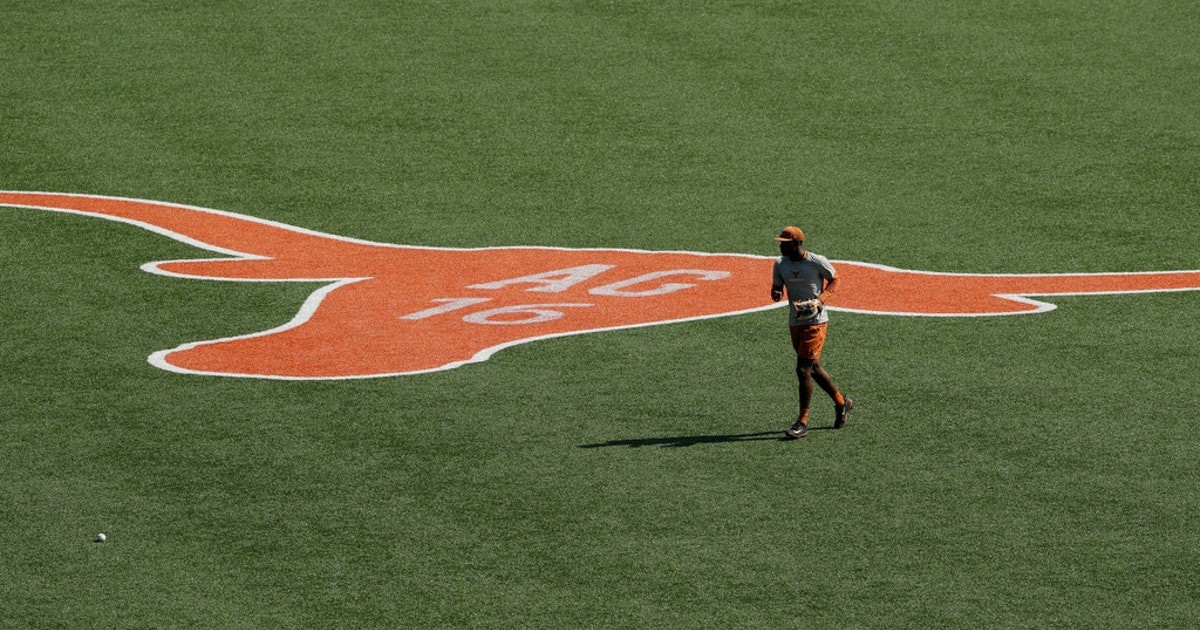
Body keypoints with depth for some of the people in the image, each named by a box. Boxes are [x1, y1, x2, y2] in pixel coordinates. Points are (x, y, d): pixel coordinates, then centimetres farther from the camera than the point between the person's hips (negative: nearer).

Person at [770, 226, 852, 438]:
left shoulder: (818, 262, -14)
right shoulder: (780, 264, 1)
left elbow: (834, 280, 0)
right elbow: (777, 287, 9)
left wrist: (821, 299, -15)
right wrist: (776, 295, -15)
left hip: (816, 321, -7)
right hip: (795, 322, 7)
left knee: (803, 369, -10)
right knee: (813, 368, 17)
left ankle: (803, 422, -4)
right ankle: (841, 403, 38)